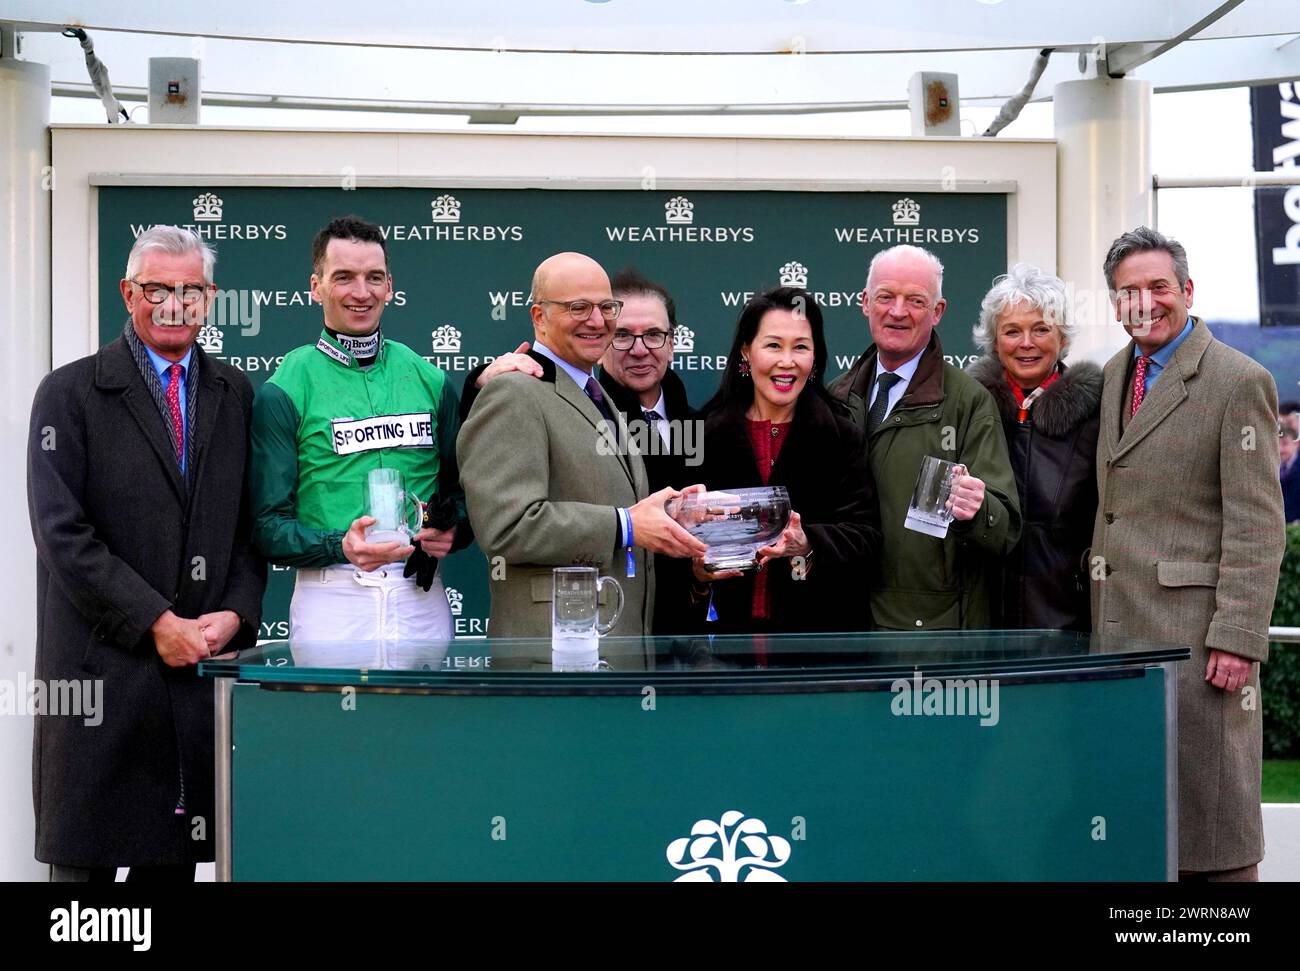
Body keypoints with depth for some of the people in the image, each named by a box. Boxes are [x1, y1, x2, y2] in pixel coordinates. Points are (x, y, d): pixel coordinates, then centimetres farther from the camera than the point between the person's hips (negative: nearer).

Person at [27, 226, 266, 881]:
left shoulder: (235, 396, 13)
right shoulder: (70, 393, 1)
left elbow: (255, 525, 13)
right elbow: (62, 532, -8)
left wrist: (236, 613, -5)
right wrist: (156, 623, -13)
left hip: (204, 657, 3)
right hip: (101, 666, -3)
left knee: (177, 855, 7)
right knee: (86, 856, 1)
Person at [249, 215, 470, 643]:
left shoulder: (432, 382, 10)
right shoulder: (284, 391, -1)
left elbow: (460, 491, 18)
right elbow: (268, 524, -3)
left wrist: (452, 530, -4)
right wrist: (340, 546, -20)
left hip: (421, 597, 3)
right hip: (331, 601, -3)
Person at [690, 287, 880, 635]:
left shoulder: (842, 435, 2)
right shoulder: (706, 434, 4)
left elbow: (865, 533, -6)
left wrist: (809, 545, -25)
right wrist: (697, 570, -16)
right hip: (729, 625, 1)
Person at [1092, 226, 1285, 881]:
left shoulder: (1239, 381, -5)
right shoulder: (1111, 379, 16)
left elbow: (1257, 526, -10)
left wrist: (1236, 637, -16)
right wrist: (1094, 612, 13)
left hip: (1195, 626, -6)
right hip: (1115, 625, 6)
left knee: (1211, 814, -1)